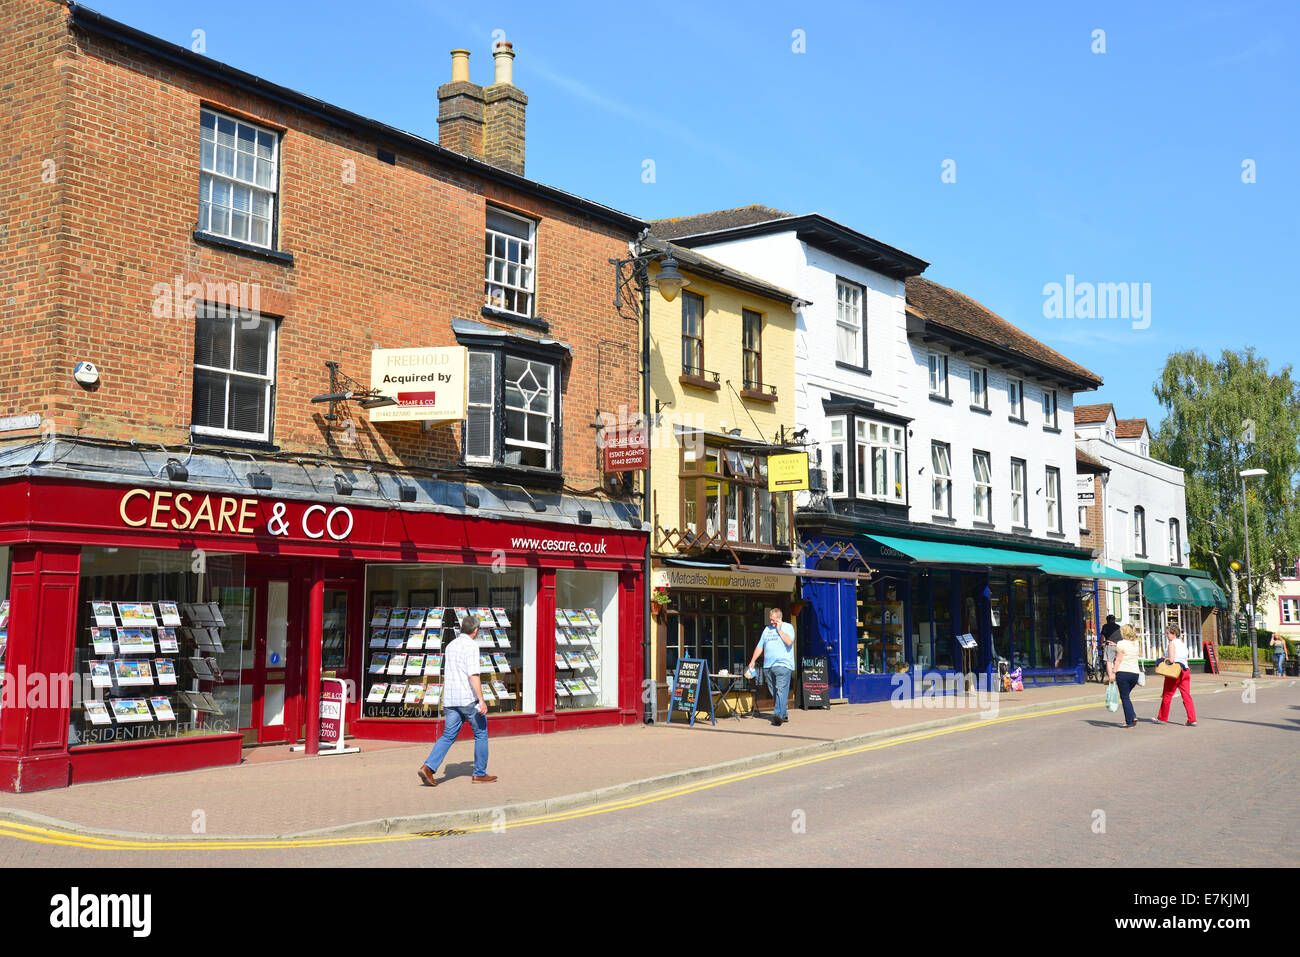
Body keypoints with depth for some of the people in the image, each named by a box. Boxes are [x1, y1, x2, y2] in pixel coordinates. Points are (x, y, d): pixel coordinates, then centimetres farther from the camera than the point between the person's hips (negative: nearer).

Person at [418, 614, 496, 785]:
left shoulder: (450, 646, 15)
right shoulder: (471, 646, -11)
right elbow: (473, 675, -20)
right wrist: (481, 700, -21)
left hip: (450, 699, 7)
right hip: (468, 699, -7)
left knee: (448, 736, 7)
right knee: (481, 734, 8)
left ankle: (428, 767, -11)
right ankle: (480, 774, 13)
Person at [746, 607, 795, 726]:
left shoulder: (788, 627, 4)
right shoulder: (767, 629, 19)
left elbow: (789, 642, -14)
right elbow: (760, 647, 22)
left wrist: (779, 629, -6)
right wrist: (752, 661, 16)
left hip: (783, 664, -6)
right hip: (767, 666, 6)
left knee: (781, 690, -17)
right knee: (773, 692, 6)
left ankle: (778, 715, -27)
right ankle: (783, 715, 14)